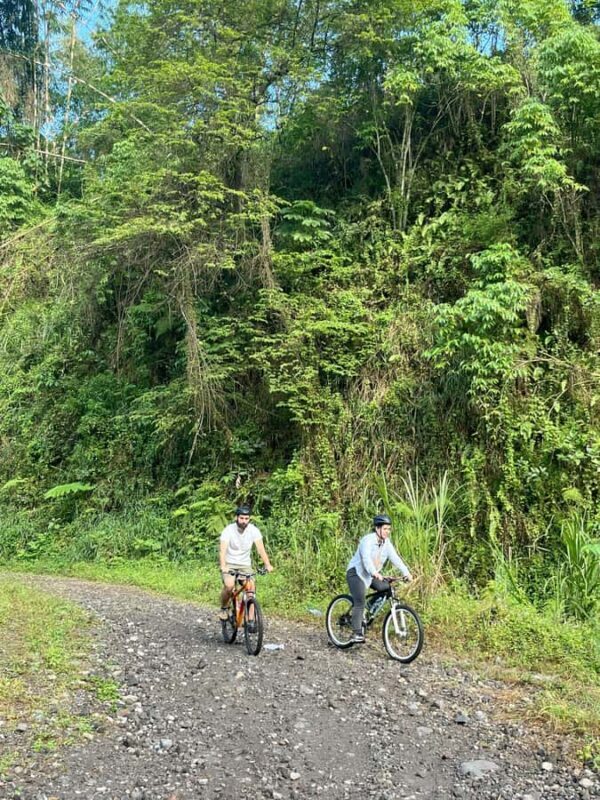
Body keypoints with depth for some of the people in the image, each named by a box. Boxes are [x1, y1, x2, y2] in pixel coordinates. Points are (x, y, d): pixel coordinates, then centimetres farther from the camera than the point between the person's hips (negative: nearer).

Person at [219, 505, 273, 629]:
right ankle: (223, 608, 0)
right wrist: (223, 566, -45)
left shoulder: (254, 530, -10)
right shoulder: (228, 530, -16)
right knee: (229, 585, -28)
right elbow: (222, 550, -27)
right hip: (229, 564, -2)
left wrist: (267, 564, -35)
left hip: (245, 565, 2)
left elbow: (260, 548, -19)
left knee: (251, 587, -20)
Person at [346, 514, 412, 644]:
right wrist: (375, 573, -51)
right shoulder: (368, 540, -21)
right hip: (357, 572, -7)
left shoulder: (386, 543, 1)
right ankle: (356, 633, -13)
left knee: (387, 589, -14)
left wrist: (406, 573, -22)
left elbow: (395, 558, -9)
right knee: (360, 602, -18)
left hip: (372, 575, 7)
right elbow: (366, 558, -36)